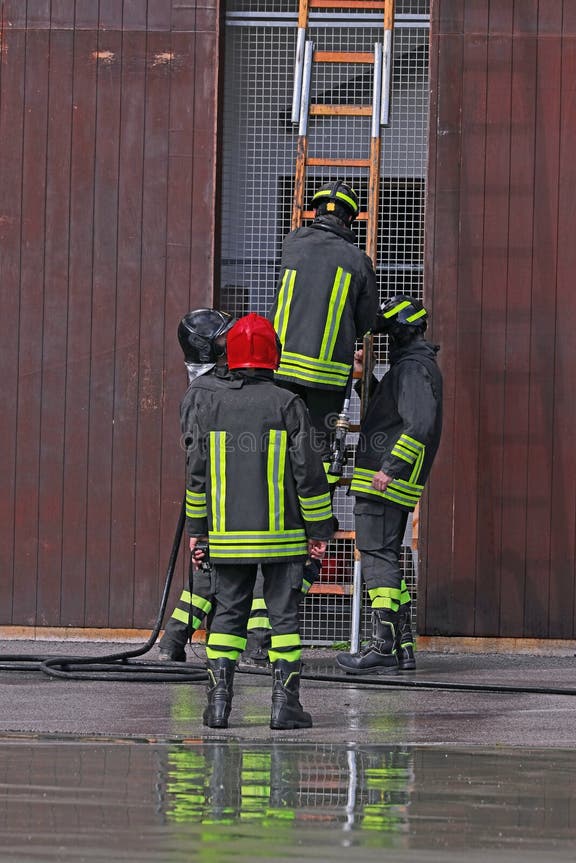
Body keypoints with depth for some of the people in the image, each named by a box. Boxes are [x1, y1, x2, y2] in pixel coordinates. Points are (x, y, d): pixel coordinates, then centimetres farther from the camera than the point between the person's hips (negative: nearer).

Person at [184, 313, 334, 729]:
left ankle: (219, 698, 4)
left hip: (227, 535, 3)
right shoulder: (289, 406, -7)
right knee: (284, 614, 3)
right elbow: (308, 472, -7)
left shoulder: (213, 407, 3)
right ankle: (285, 701, -2)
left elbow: (197, 473, 6)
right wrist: (319, 529, 1)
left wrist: (196, 529, 15)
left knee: (228, 613, 9)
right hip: (281, 537, -3)